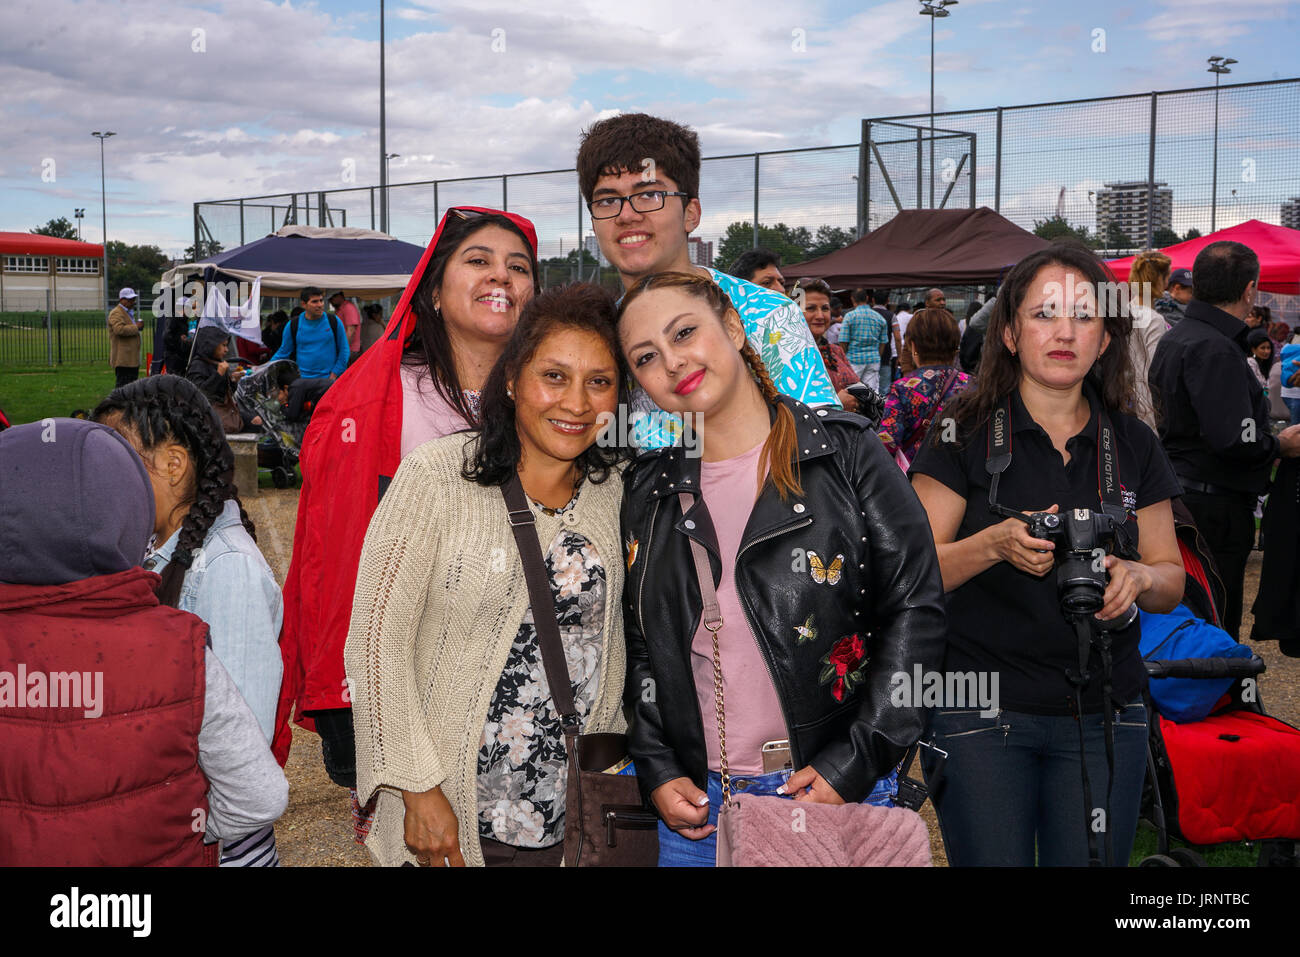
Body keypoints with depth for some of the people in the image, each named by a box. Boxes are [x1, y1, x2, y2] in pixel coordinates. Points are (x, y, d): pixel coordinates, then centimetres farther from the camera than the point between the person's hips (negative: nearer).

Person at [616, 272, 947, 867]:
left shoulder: (844, 451, -5)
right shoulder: (648, 492, 5)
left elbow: (915, 608, -8)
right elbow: (635, 645, 10)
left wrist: (855, 762, -13)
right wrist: (657, 770, -1)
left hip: (839, 790, -2)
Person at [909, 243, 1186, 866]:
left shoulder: (1133, 446, 6)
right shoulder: (965, 435, -4)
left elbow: (1172, 583, 10)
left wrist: (1137, 577, -12)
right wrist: (994, 545, -24)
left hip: (1103, 719, 3)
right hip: (981, 717, -3)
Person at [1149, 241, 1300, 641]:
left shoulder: (1174, 336, 13)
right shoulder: (1216, 349, -19)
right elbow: (1232, 439, -27)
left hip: (1179, 497, 10)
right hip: (1215, 505, -10)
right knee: (1218, 627, -1)